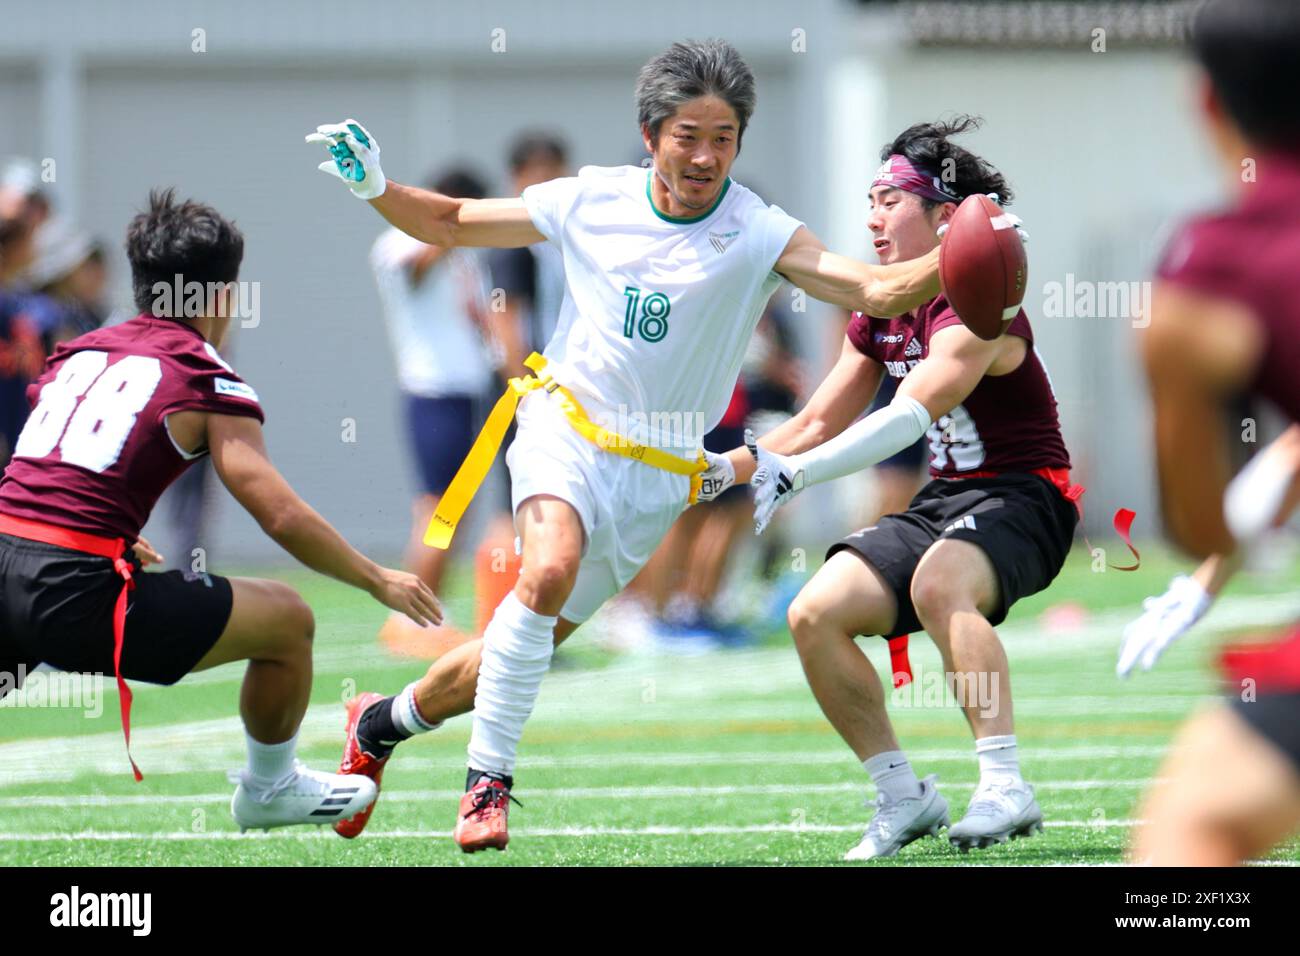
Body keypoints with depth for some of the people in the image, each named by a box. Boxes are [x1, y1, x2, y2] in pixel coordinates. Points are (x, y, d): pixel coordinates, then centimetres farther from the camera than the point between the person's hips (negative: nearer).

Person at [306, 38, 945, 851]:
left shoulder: (759, 235, -11)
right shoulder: (590, 200, -3)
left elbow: (877, 291, -24)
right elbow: (450, 223, 10)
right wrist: (374, 185, -6)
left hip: (656, 473, 1)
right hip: (565, 426, -1)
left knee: (529, 645, 6)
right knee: (550, 570, -32)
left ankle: (380, 724, 33)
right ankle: (488, 783, -23)